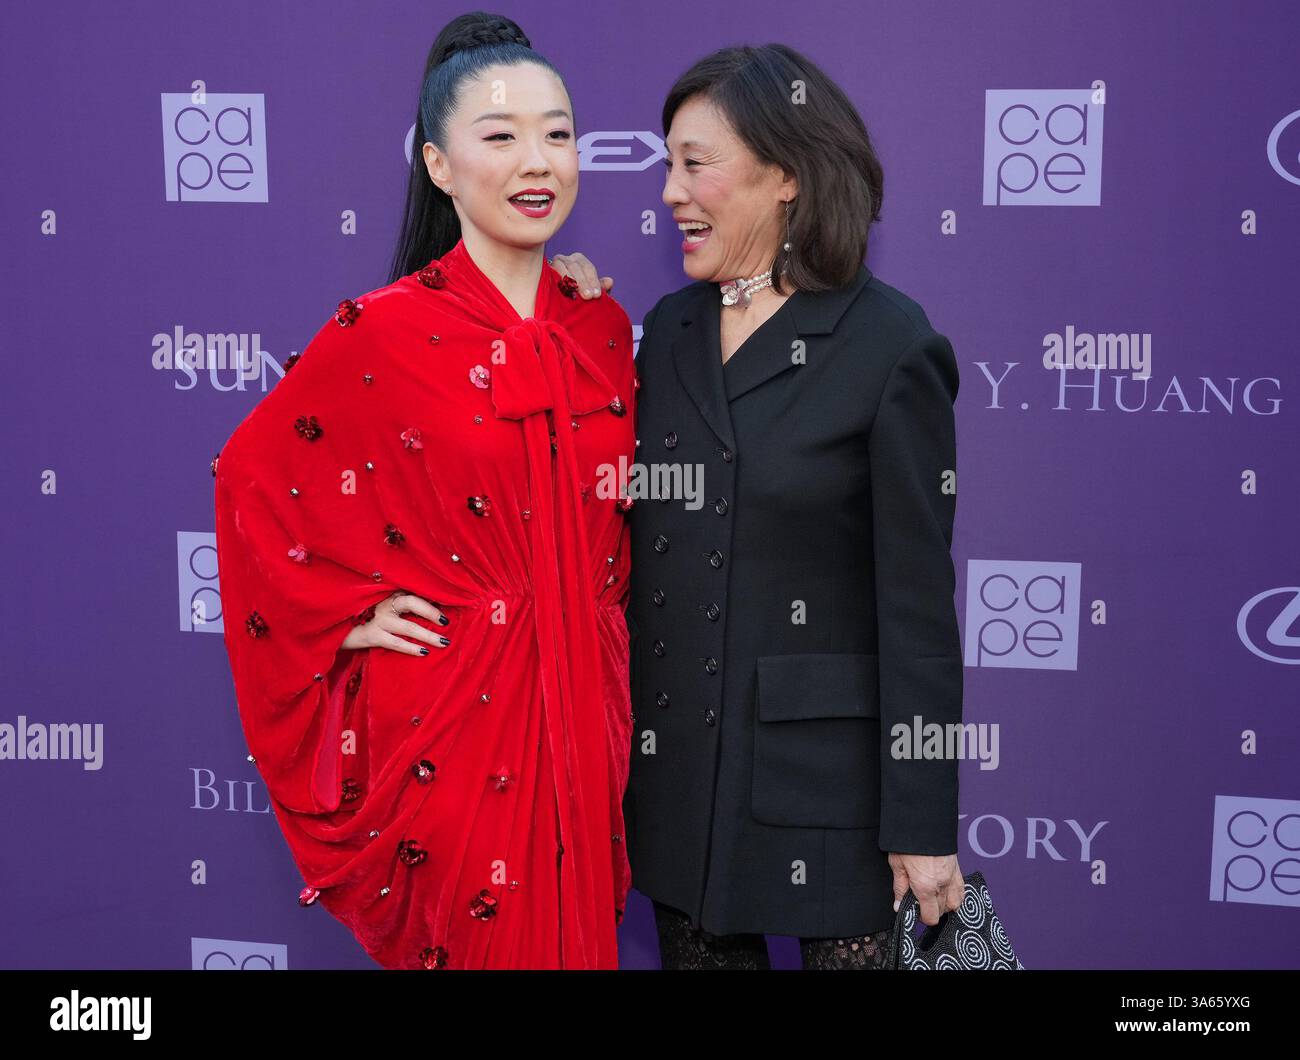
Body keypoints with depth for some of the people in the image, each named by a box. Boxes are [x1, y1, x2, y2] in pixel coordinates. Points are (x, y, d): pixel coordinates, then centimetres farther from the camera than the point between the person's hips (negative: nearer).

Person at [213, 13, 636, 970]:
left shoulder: (603, 330, 4)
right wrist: (350, 616, -6)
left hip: (582, 709, 5)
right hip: (448, 713, -4)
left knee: (577, 933, 16)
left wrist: (600, 645, 9)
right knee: (473, 940, 9)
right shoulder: (385, 334, -11)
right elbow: (252, 477, -3)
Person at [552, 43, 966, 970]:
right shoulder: (671, 328, 7)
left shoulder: (888, 344, -12)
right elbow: (633, 526, 11)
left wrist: (923, 826, -12)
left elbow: (917, 600, -12)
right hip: (676, 768, 6)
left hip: (824, 775, -6)